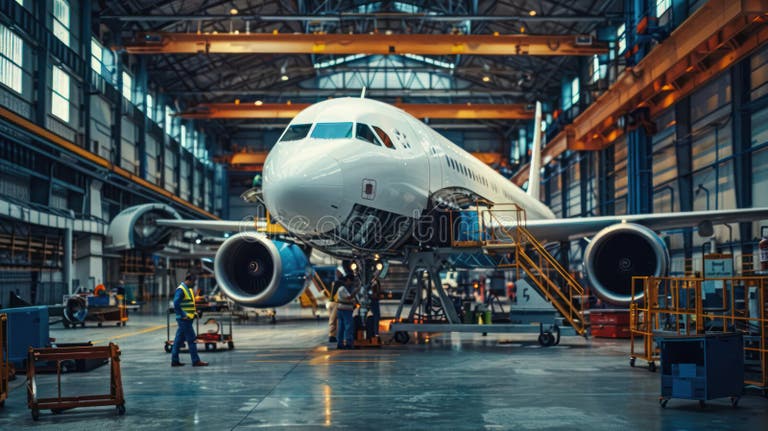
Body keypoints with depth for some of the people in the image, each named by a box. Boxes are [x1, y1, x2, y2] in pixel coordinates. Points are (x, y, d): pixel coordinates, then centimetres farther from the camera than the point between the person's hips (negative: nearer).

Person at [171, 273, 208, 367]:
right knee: (192, 340, -7)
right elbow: (176, 304, -21)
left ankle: (174, 360, 14)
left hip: (188, 319, 10)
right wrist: (183, 315, -20)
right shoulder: (180, 290, -13)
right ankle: (196, 361, -4)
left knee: (178, 340, 11)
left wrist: (194, 312, 14)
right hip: (184, 320, -9)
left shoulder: (189, 289, 17)